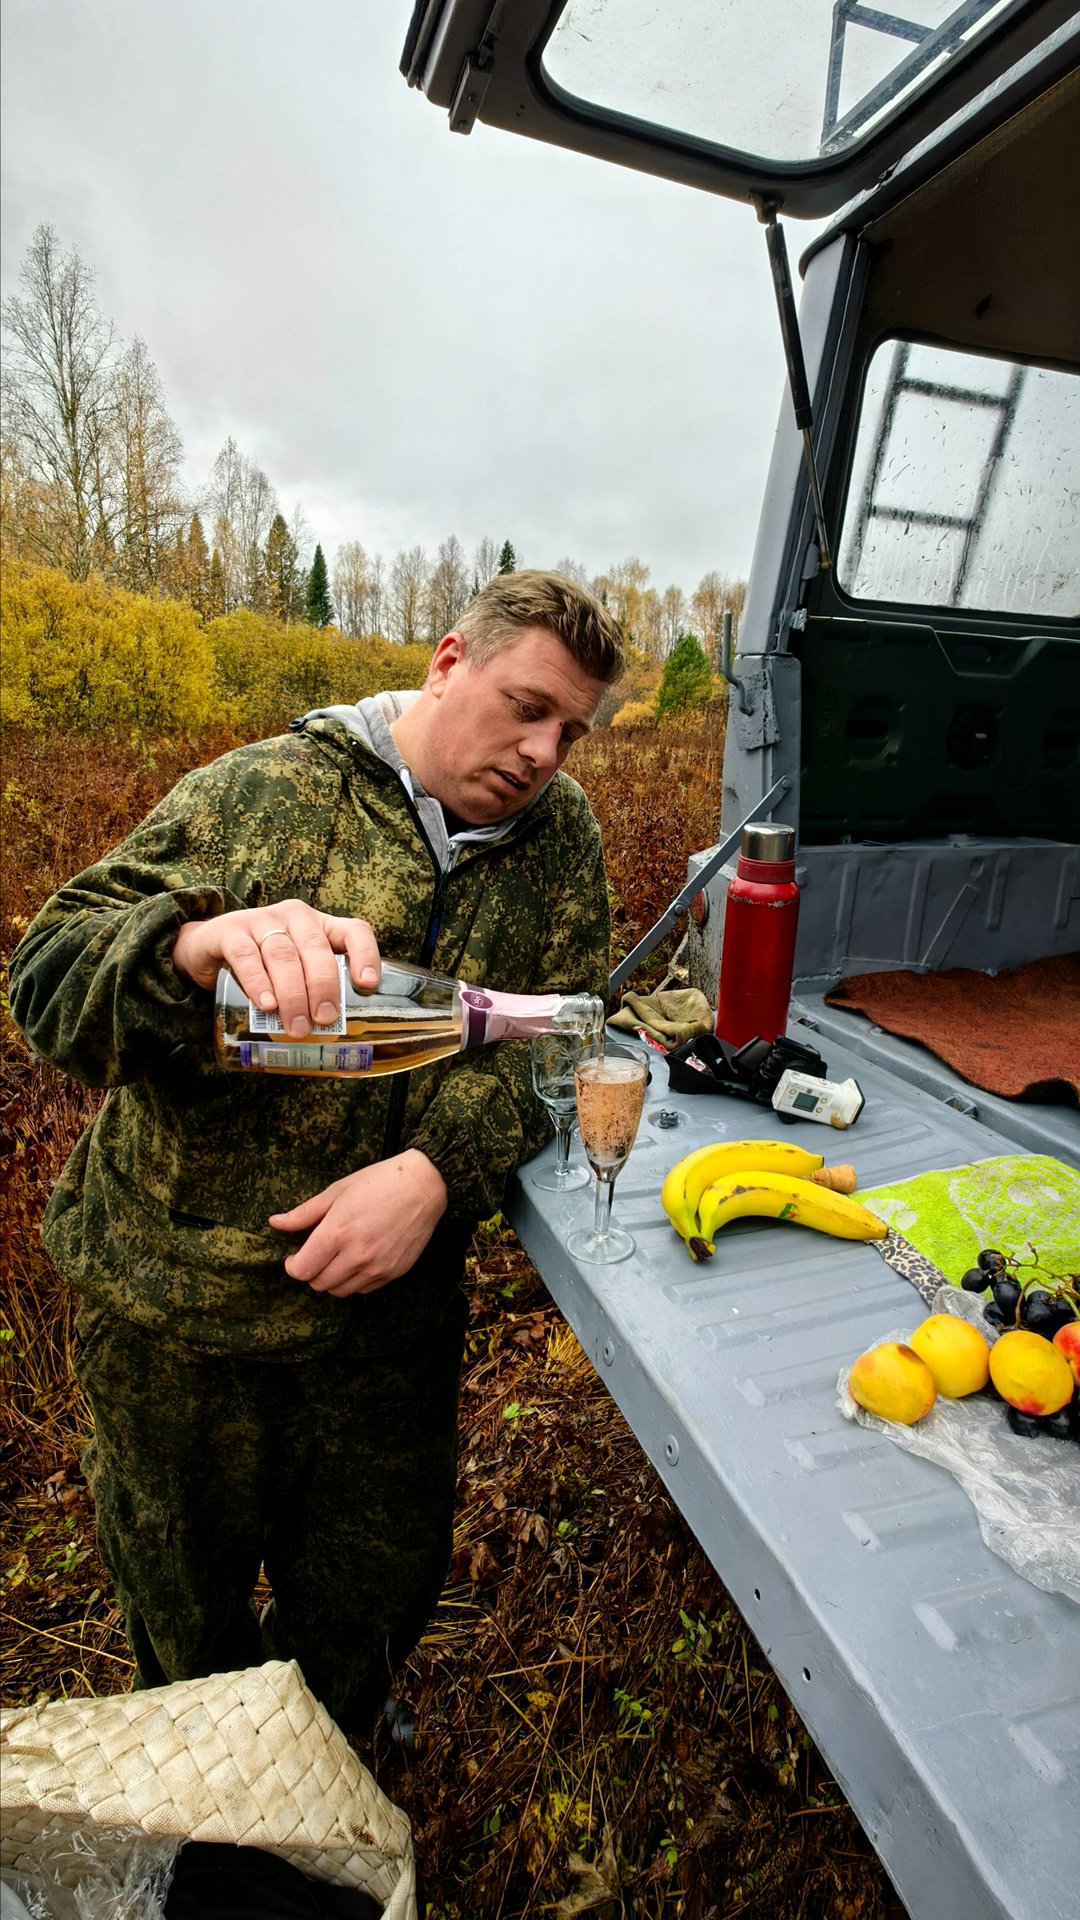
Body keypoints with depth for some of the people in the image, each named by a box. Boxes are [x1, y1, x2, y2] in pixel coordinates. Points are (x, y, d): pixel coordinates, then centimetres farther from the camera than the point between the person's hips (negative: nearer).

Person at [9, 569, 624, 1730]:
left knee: (380, 1593, 22)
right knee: (188, 1614, 22)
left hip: (392, 1301, 2)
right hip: (179, 1294, -1)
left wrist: (436, 1168, -25)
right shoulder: (261, 795, -11)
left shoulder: (559, 835, -1)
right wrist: (200, 941, -37)